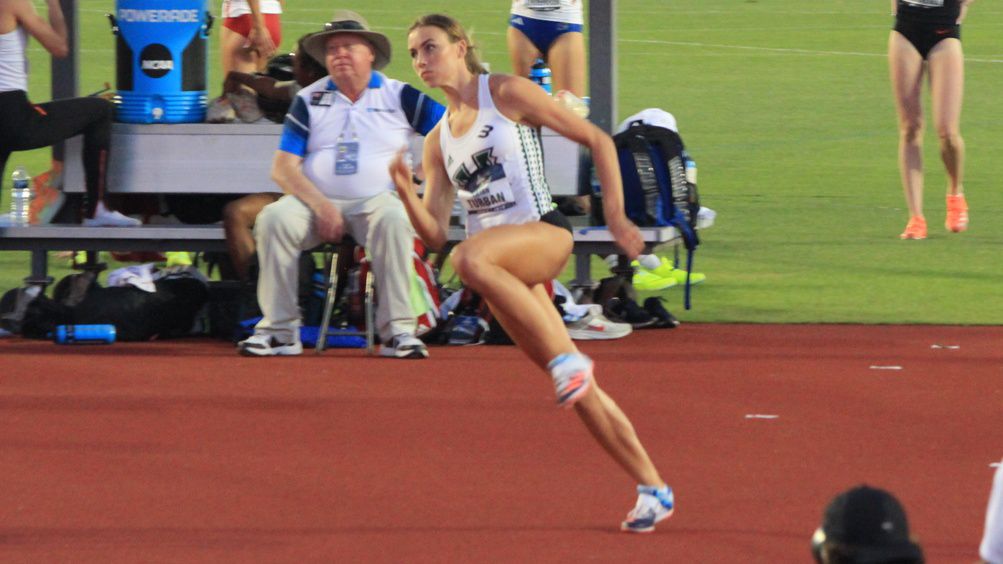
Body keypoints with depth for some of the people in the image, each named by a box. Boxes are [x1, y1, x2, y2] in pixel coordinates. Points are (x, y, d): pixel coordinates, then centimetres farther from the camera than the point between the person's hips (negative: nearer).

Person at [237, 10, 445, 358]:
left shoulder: (399, 97, 7)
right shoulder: (309, 100, 10)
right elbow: (283, 168, 2)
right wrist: (320, 206, -13)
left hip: (376, 201, -2)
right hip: (316, 202, 2)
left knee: (395, 221, -35)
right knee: (274, 219, -28)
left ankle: (398, 330, -33)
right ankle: (280, 330, -25)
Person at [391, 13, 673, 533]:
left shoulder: (507, 93, 0)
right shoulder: (437, 142, 17)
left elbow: (597, 141, 0)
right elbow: (434, 234, 13)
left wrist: (616, 216, -7)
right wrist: (406, 193, -6)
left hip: (543, 234, -7)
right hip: (501, 267, 7)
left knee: (470, 259, -37)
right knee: (574, 385, 4)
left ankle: (567, 360, -29)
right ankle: (652, 489, 11)